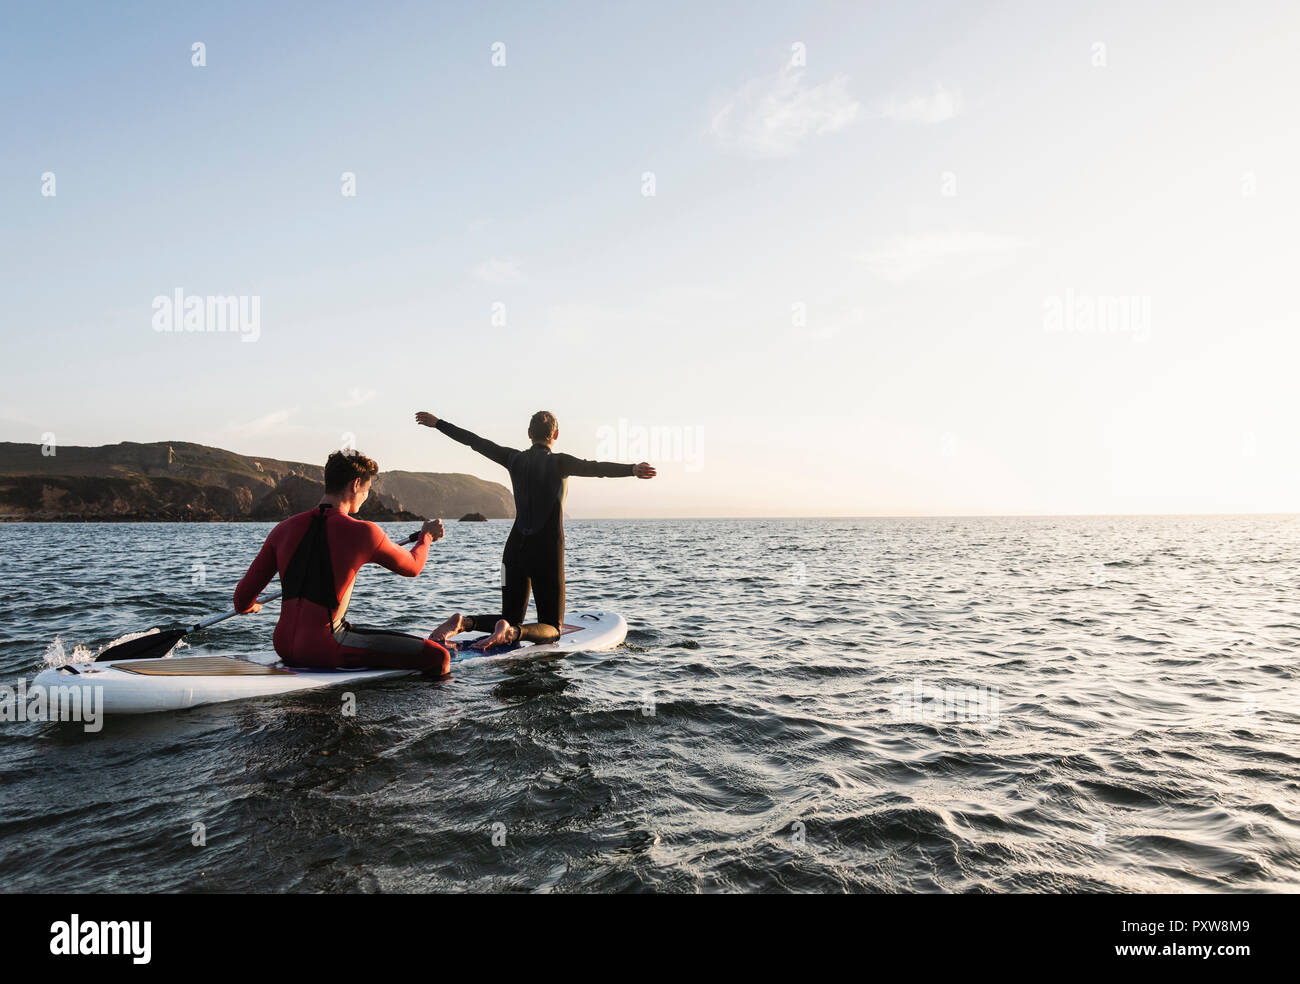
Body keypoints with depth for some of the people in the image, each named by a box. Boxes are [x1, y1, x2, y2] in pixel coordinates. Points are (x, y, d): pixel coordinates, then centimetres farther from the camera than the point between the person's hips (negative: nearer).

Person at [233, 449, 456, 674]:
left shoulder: (284, 529, 4)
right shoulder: (363, 533, -11)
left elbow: (243, 598, 10)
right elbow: (412, 567, 8)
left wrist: (246, 607, 35)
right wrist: (427, 537, 29)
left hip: (283, 646, 8)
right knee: (439, 657, -6)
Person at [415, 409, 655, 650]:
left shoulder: (514, 459, 6)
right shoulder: (558, 462, -8)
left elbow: (475, 442, 15)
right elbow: (595, 468, -25)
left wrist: (437, 423, 27)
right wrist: (632, 470, -39)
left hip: (515, 549, 5)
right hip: (547, 553, -5)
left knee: (512, 619, 17)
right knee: (551, 629, 3)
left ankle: (464, 622, -10)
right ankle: (511, 632, -28)